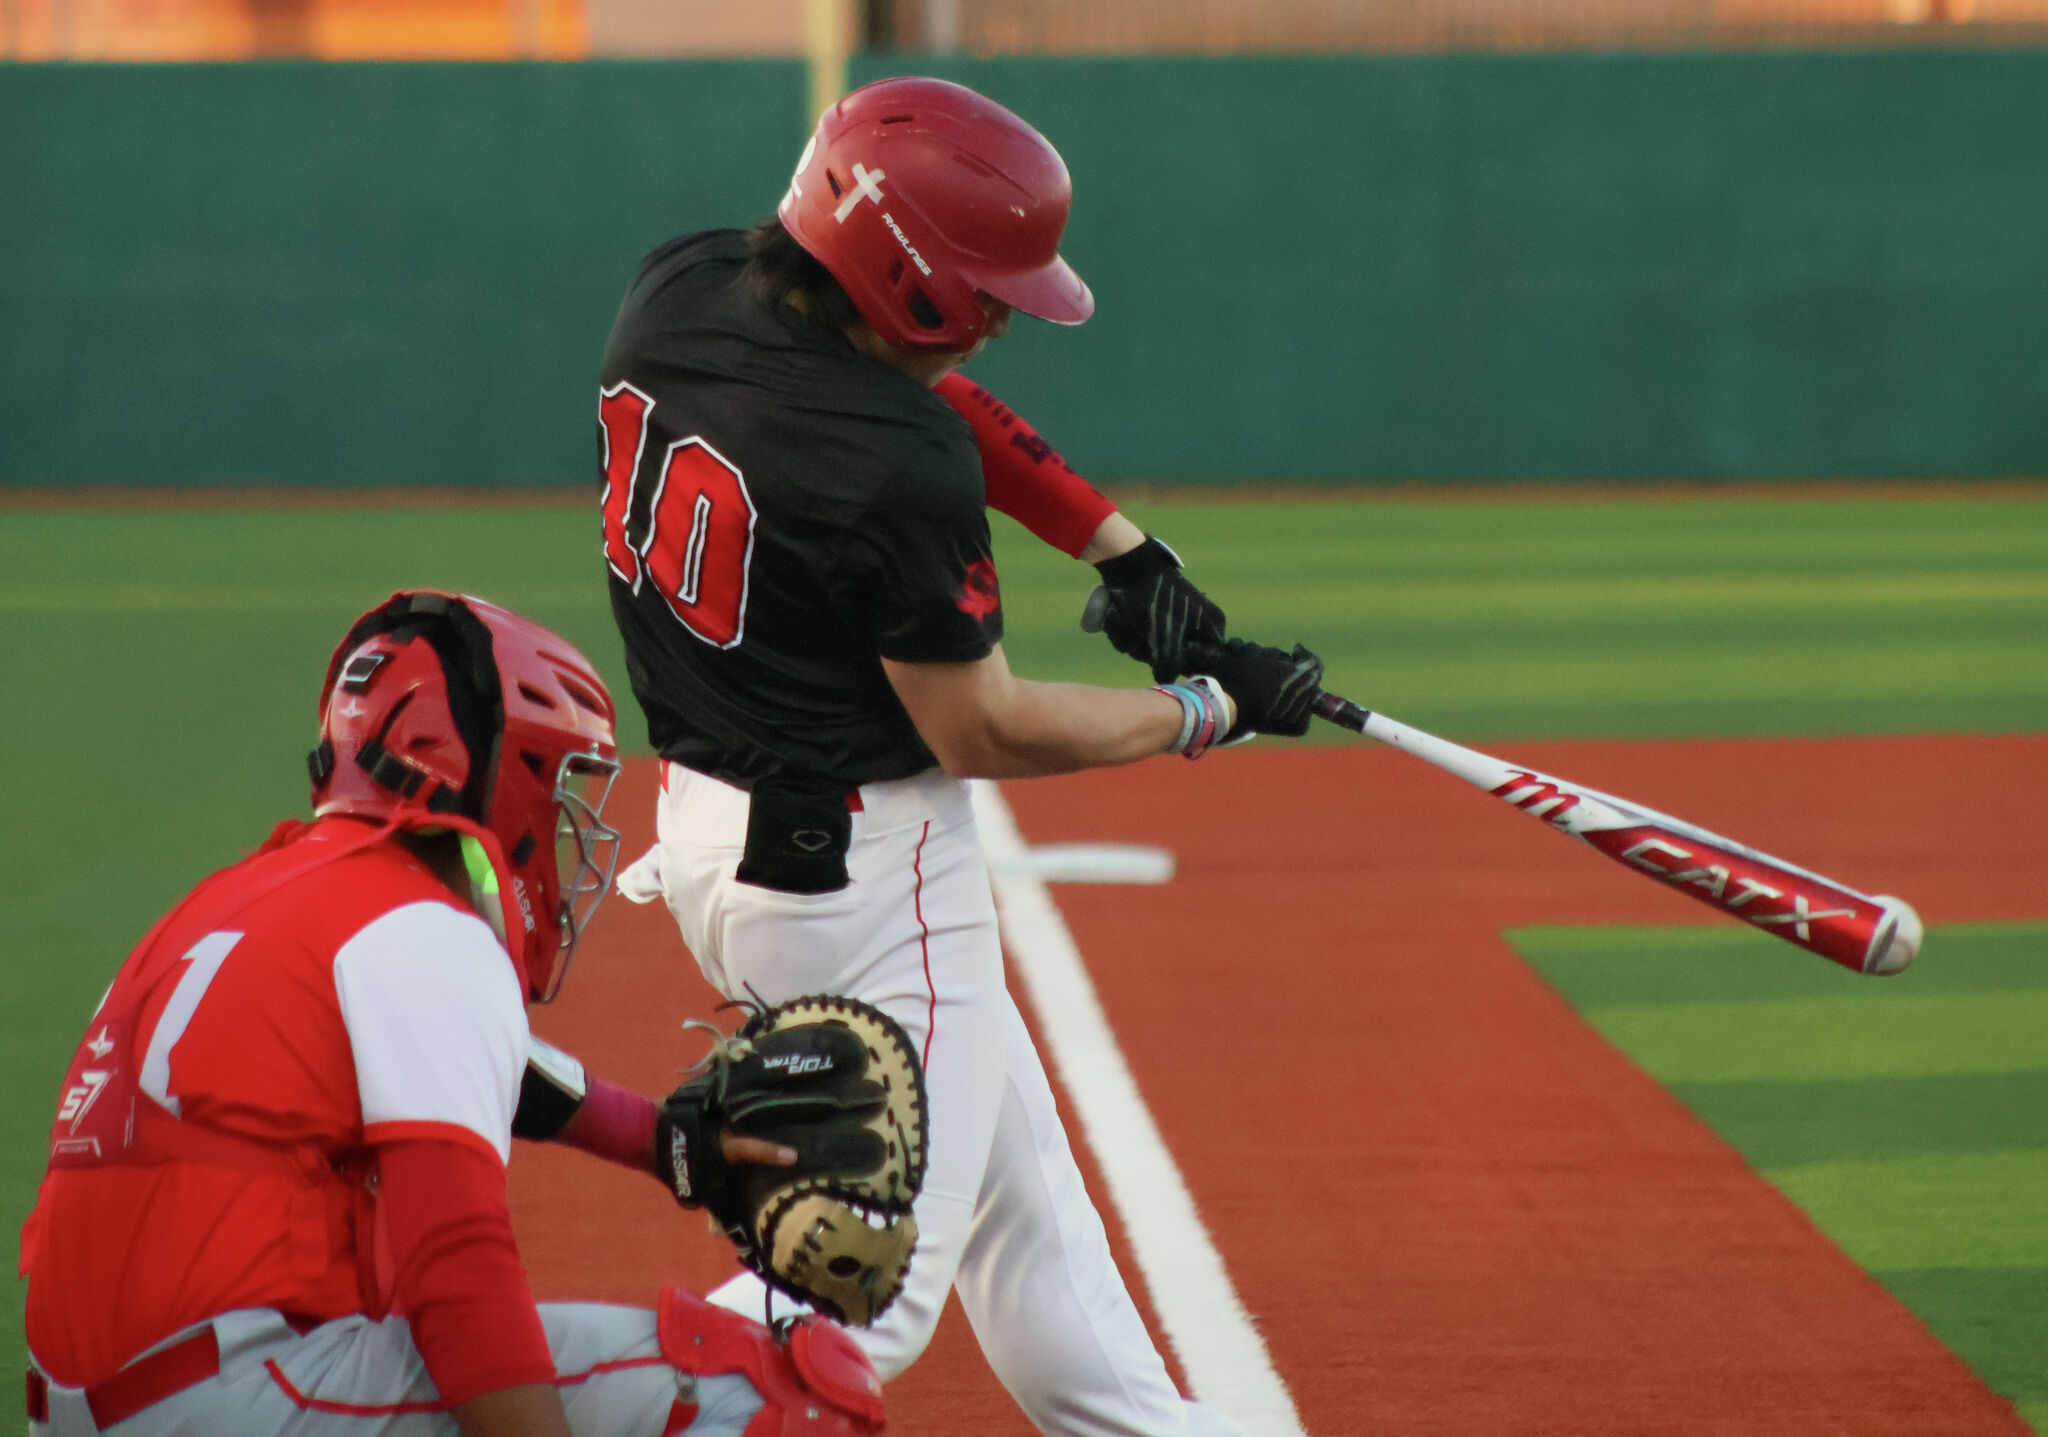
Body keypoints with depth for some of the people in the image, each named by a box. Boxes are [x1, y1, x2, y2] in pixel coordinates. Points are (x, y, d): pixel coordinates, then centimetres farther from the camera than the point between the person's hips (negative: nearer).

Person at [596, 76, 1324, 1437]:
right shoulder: (897, 467, -28)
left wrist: (1117, 542, 6)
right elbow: (981, 732, -16)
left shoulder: (681, 289, -4)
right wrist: (1212, 706, -4)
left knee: (1008, 1170, 23)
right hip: (854, 867, -10)